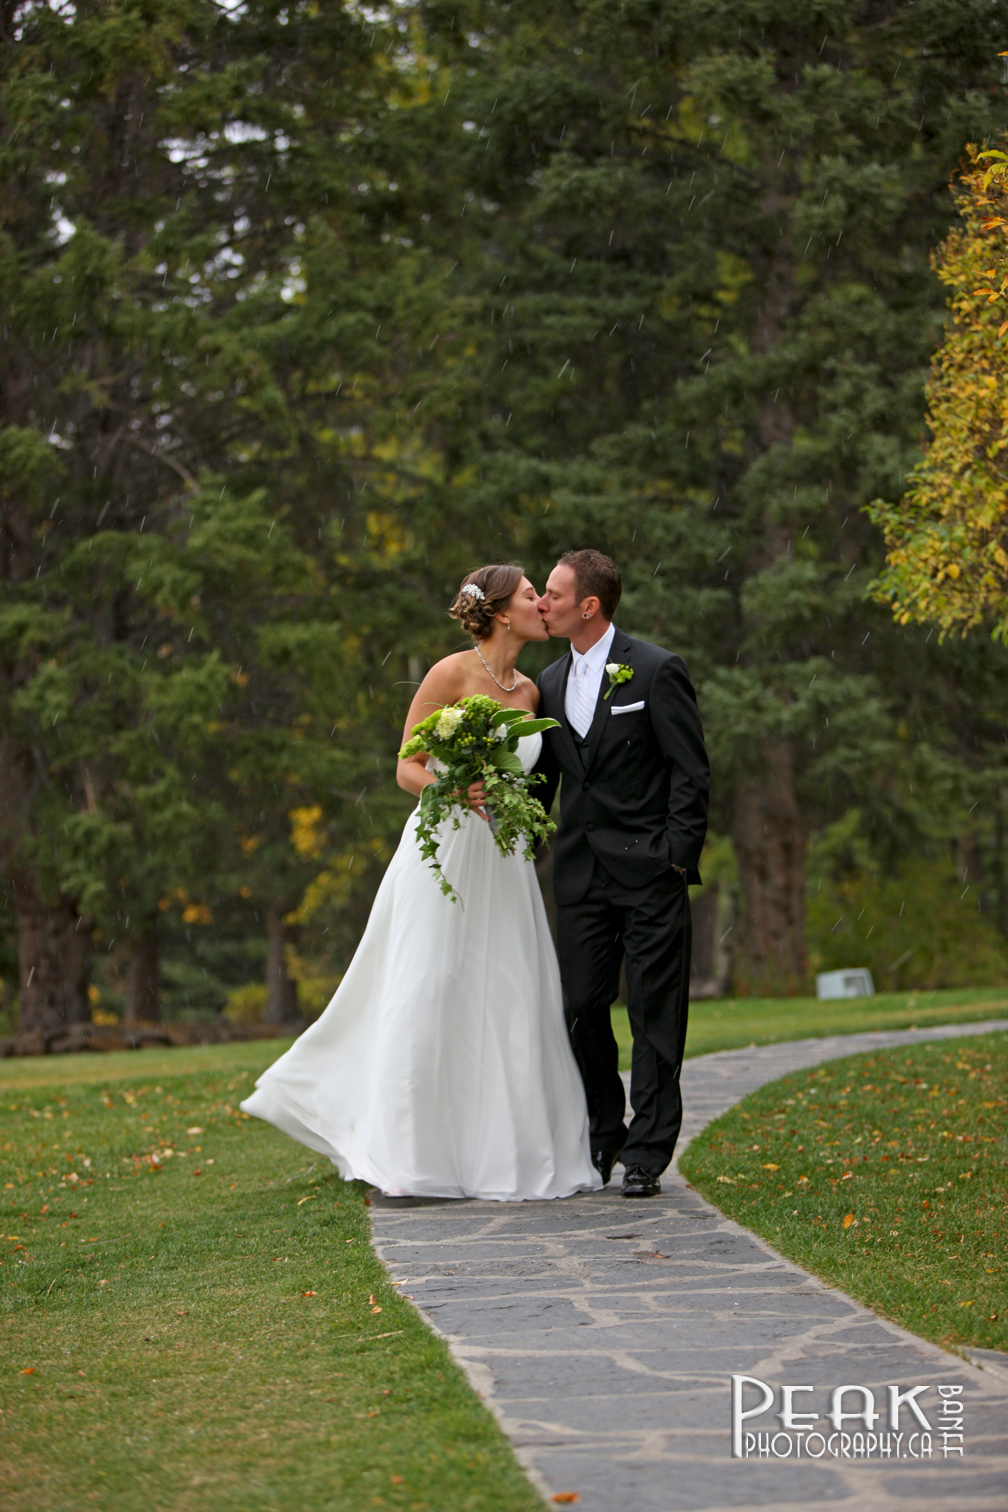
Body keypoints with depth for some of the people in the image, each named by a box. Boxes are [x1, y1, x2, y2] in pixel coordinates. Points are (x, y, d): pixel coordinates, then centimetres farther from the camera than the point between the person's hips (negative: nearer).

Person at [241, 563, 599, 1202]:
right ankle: (407, 1156, 2)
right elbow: (407, 768, -7)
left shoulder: (529, 692, 11)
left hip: (503, 861, 6)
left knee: (511, 1001, 0)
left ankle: (503, 1153, 7)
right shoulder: (451, 675, -7)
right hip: (443, 850, -6)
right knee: (427, 997, -5)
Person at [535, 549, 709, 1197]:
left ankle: (647, 1154, 3)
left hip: (650, 871, -5)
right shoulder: (552, 682, 13)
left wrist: (677, 858, -13)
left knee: (655, 1016, -2)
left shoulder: (656, 670, -5)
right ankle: (603, 1138, 20)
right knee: (583, 1008, 5)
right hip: (581, 872, 6)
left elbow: (691, 773, -7)